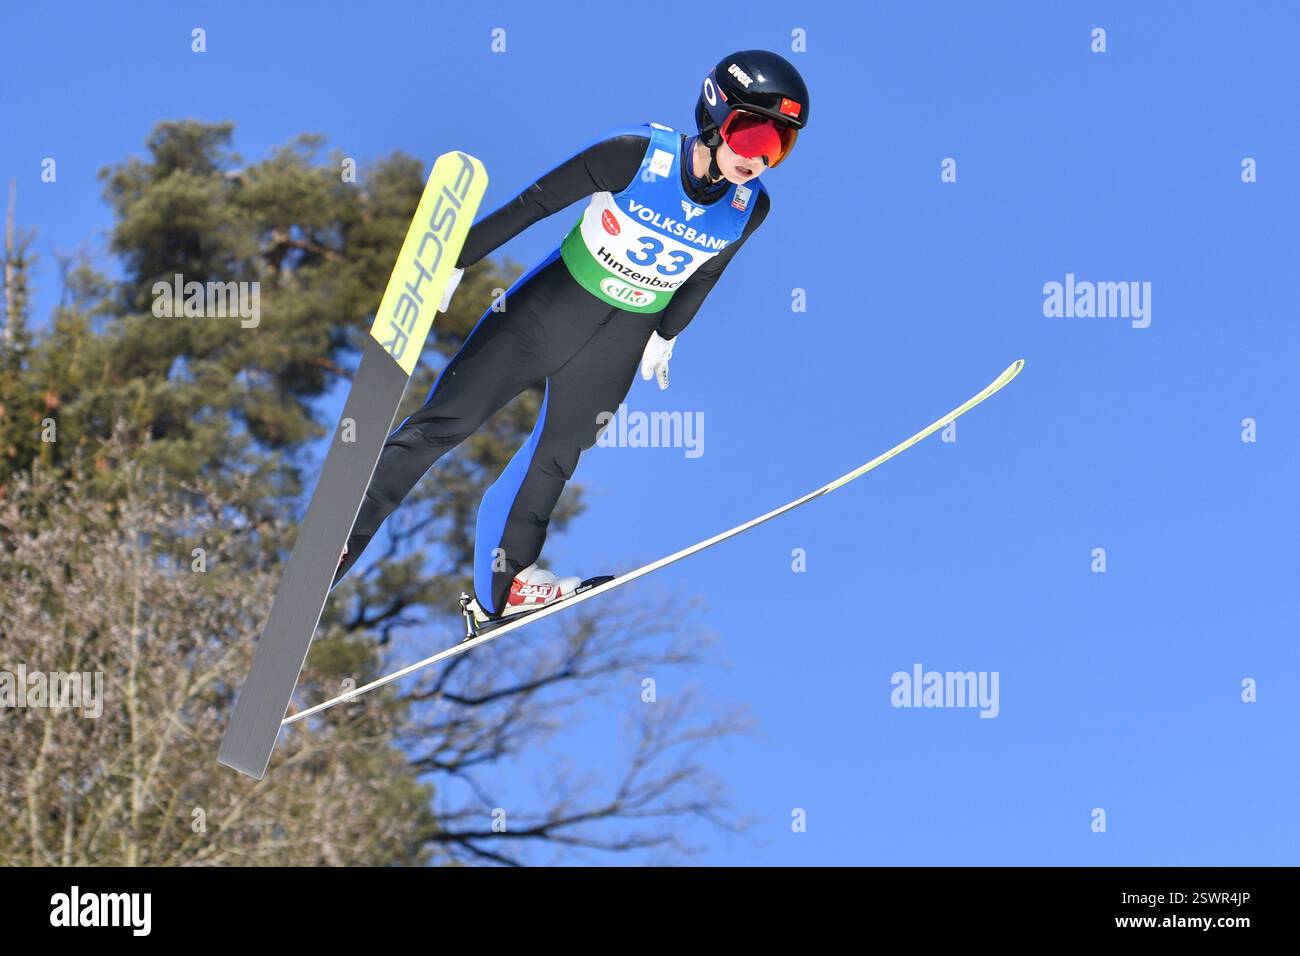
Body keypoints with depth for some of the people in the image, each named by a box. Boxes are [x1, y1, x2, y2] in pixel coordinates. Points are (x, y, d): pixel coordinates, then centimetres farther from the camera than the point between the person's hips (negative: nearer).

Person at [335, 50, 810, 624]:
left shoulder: (749, 208, -11)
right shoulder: (637, 156, -24)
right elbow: (533, 203, -15)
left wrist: (665, 335, 24)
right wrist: (456, 261, -10)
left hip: (619, 345, 4)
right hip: (549, 308, -3)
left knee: (554, 461, 14)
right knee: (441, 424, -5)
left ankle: (500, 587, 32)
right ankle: (340, 541, 3)